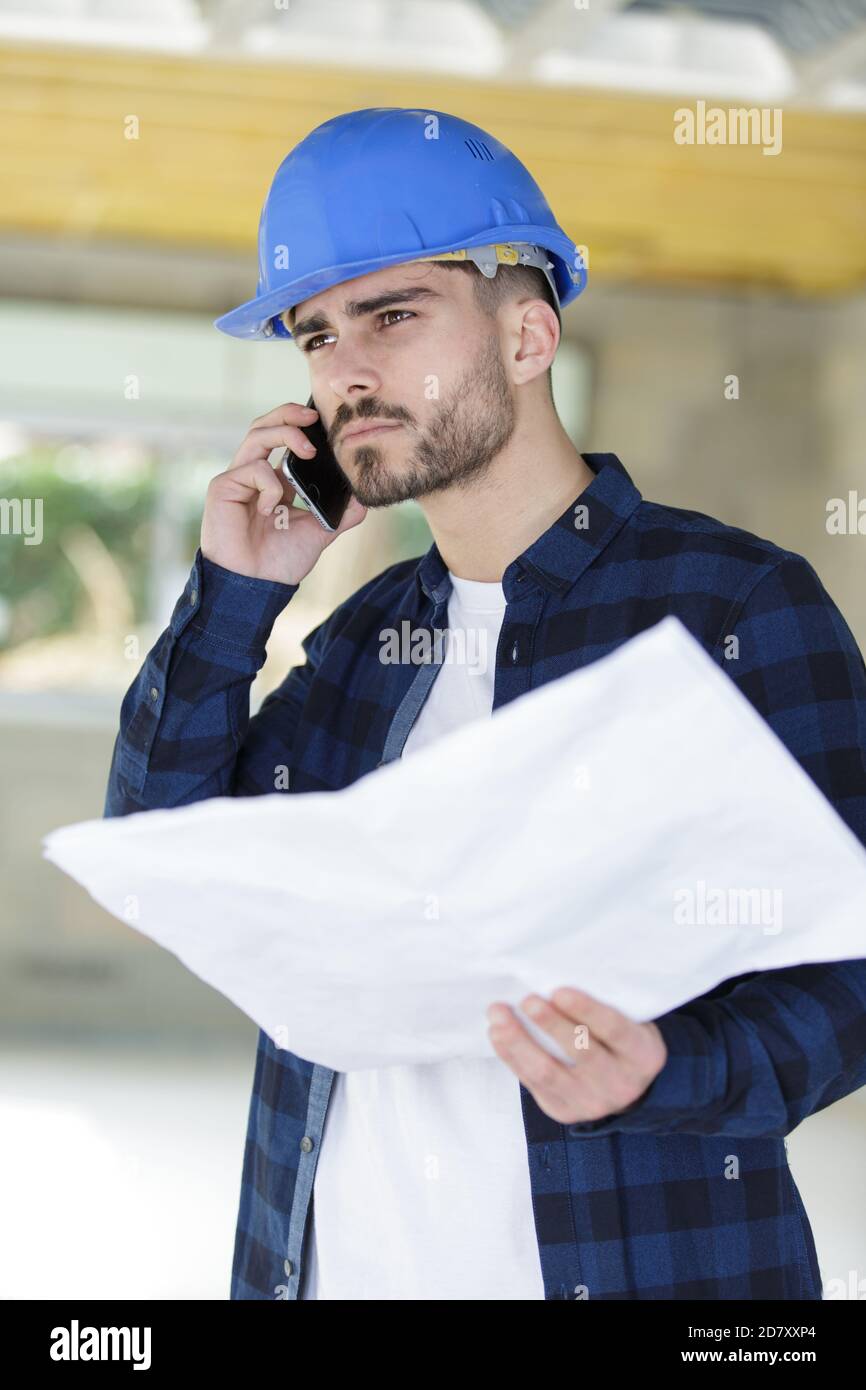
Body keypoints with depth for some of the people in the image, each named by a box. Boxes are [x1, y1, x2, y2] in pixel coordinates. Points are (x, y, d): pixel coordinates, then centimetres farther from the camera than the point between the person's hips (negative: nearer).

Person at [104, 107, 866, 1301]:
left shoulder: (736, 606, -8)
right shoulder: (365, 631, 10)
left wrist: (662, 1075, -28)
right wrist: (232, 598, -1)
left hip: (641, 1263, -5)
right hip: (335, 1259, 5)